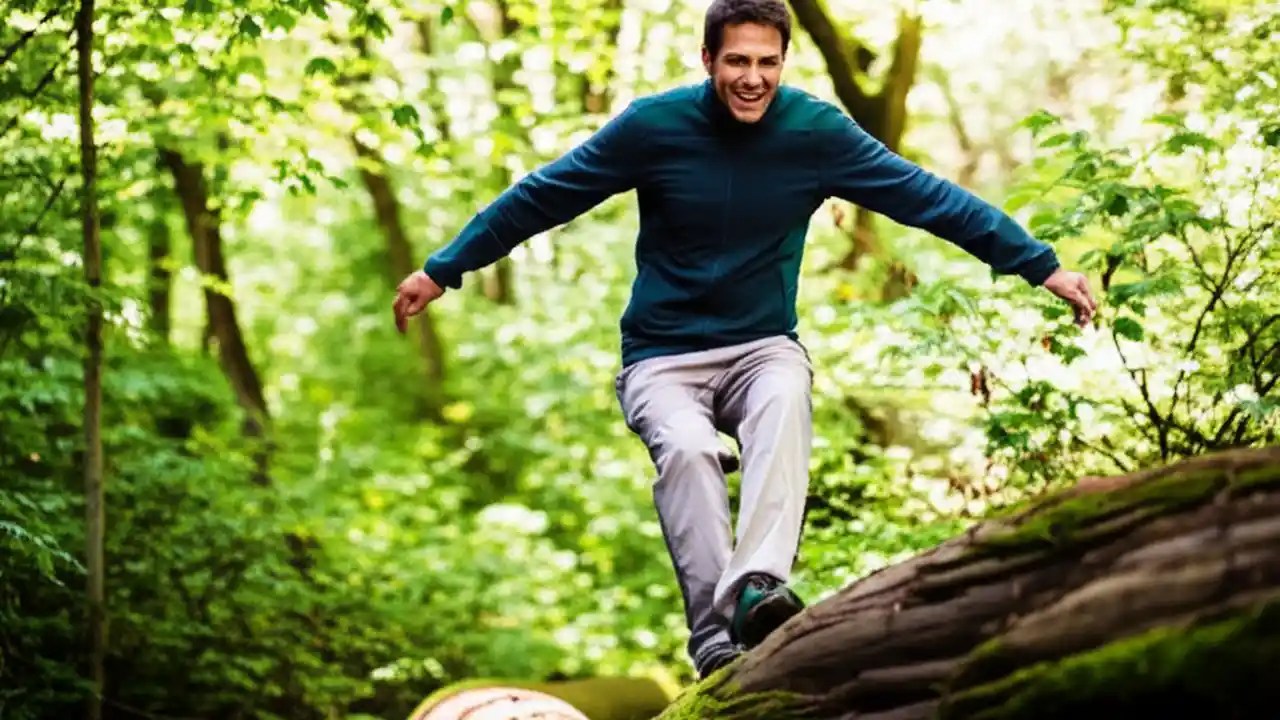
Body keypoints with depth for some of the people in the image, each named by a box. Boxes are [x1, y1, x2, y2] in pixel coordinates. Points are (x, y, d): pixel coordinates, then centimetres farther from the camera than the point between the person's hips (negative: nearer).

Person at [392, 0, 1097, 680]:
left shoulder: (817, 130, -5)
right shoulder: (653, 125, -9)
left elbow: (929, 196, 1)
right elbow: (540, 196, 1)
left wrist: (1044, 267, 1)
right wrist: (441, 270, 2)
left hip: (764, 348, 1)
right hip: (663, 358, -1)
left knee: (785, 406, -35)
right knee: (686, 449, -33)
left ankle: (756, 589, -51)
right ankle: (715, 641, -39)